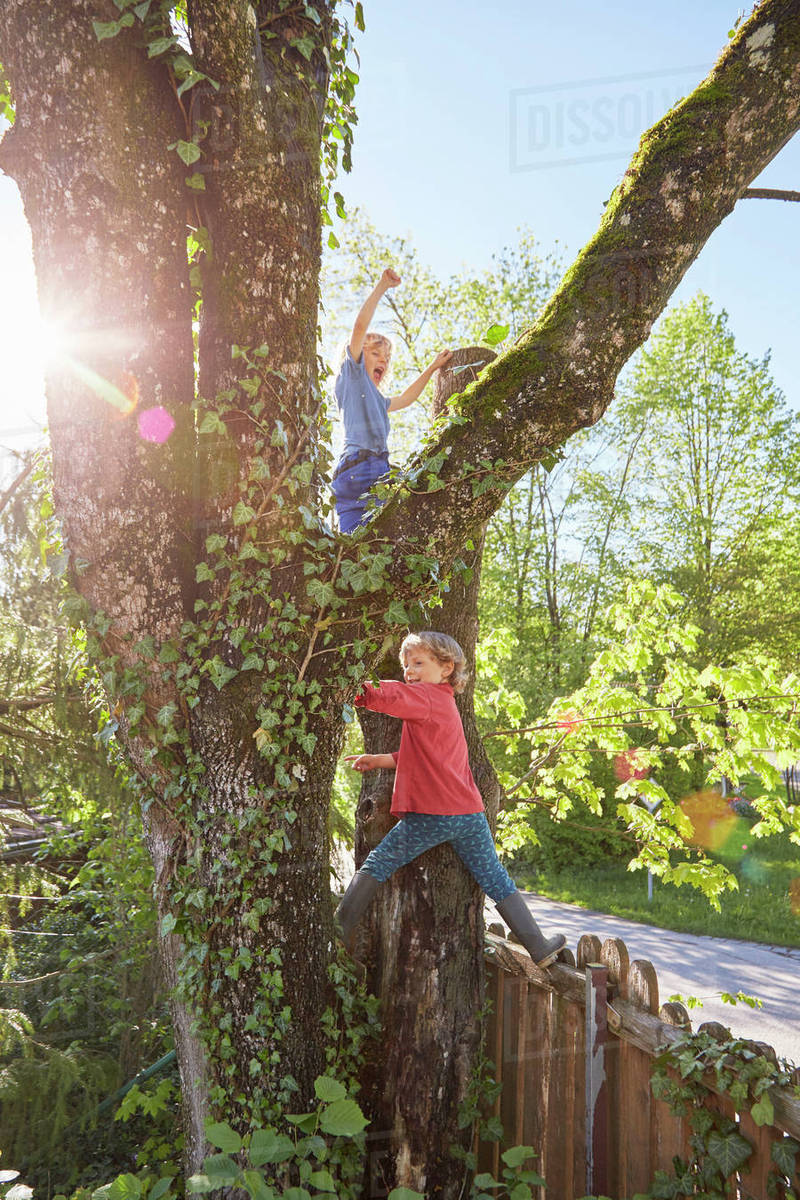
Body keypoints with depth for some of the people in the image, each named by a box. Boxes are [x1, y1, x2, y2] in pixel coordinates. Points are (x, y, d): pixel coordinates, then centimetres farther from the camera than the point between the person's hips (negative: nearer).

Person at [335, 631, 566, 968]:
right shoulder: (447, 704, 21)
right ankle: (539, 947, 21)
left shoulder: (425, 696, -5)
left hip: (430, 816, -7)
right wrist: (378, 760, 19)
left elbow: (385, 696, -23)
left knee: (376, 865, 6)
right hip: (469, 814, 7)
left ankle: (339, 932, 10)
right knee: (496, 880, 15)